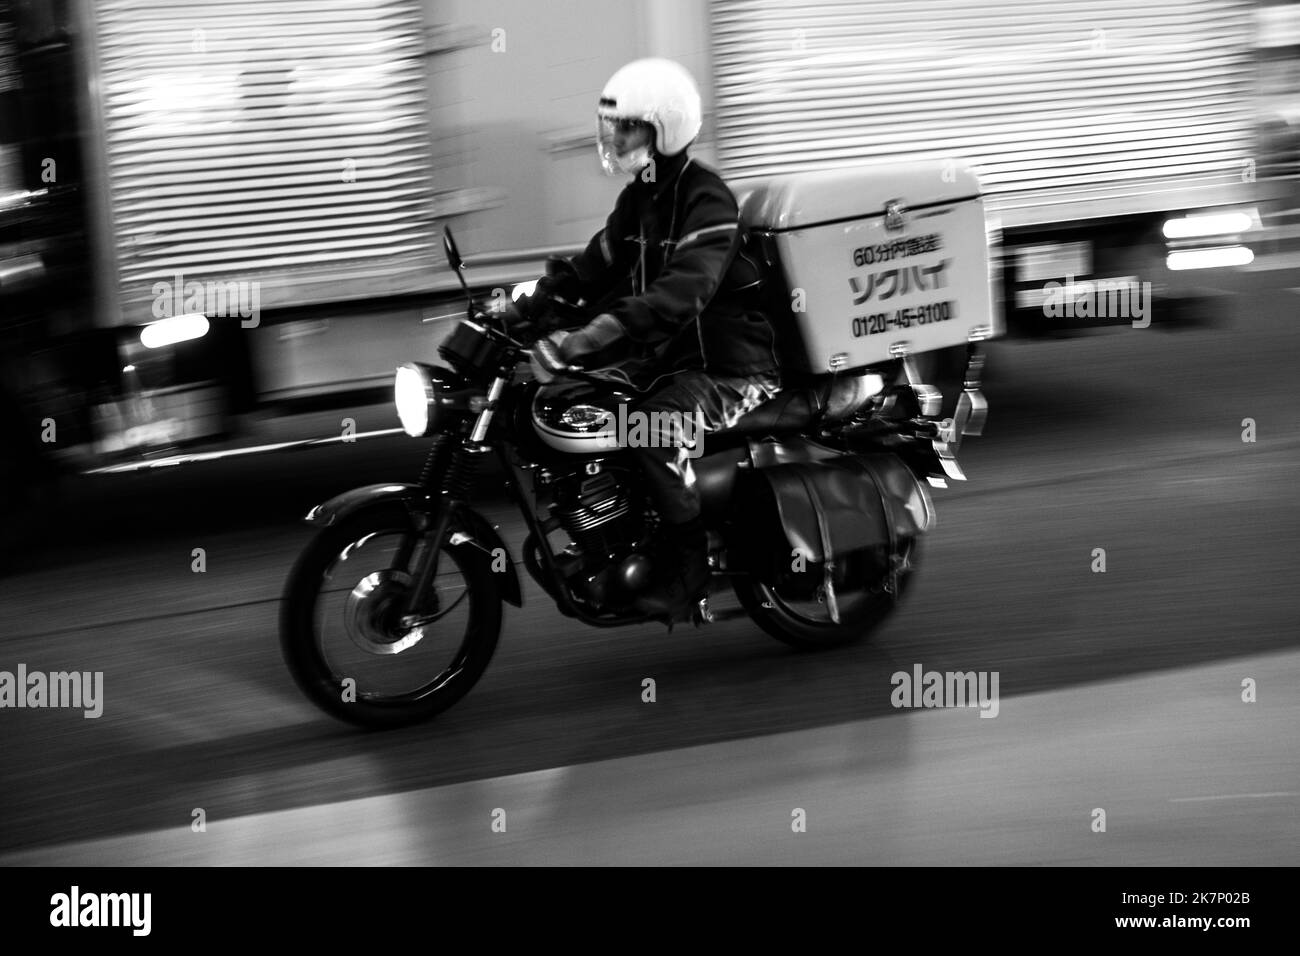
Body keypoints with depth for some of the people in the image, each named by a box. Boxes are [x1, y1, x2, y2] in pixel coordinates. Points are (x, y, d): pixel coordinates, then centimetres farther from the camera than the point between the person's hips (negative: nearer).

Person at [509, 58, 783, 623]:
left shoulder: (707, 202, -19)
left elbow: (682, 290, -35)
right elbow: (600, 264, 12)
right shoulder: (639, 198, 11)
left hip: (733, 365, -9)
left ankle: (689, 563, -22)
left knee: (656, 425, -34)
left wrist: (602, 332, -46)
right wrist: (534, 299, -4)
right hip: (671, 356, 10)